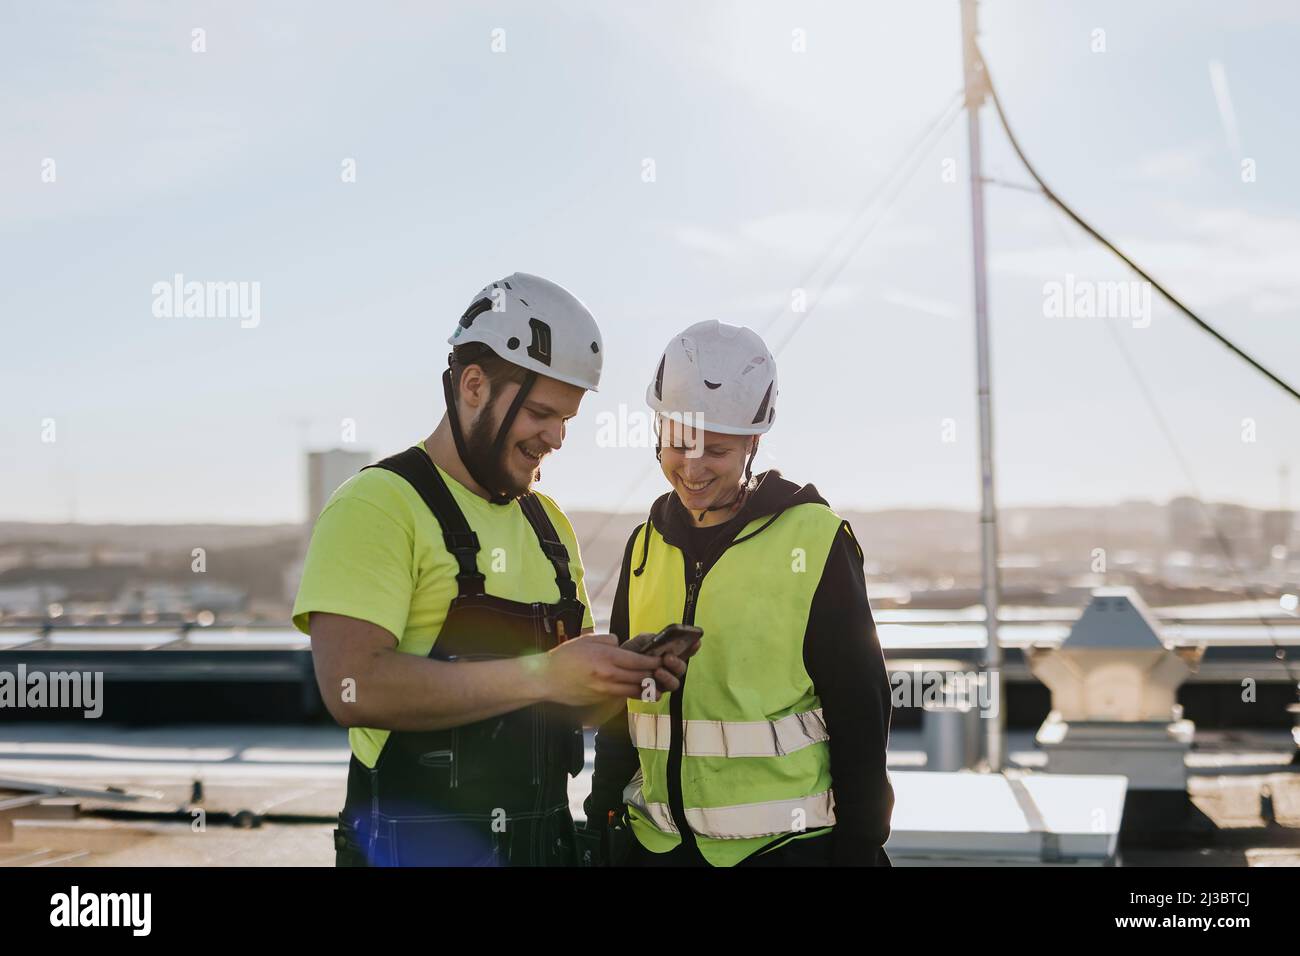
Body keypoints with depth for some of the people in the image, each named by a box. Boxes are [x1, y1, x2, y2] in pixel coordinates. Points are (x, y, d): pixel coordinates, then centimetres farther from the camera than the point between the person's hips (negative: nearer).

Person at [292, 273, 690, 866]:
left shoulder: (549, 523, 14)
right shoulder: (378, 505, -11)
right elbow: (354, 687, -24)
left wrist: (621, 674, -3)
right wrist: (543, 675, -23)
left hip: (545, 838, 7)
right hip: (418, 842, -7)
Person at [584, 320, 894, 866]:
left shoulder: (814, 540, -8)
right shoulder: (646, 545, 7)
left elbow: (860, 711, -6)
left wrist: (860, 846, -6)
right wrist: (605, 821, 11)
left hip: (786, 841, -4)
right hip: (659, 841, 5)